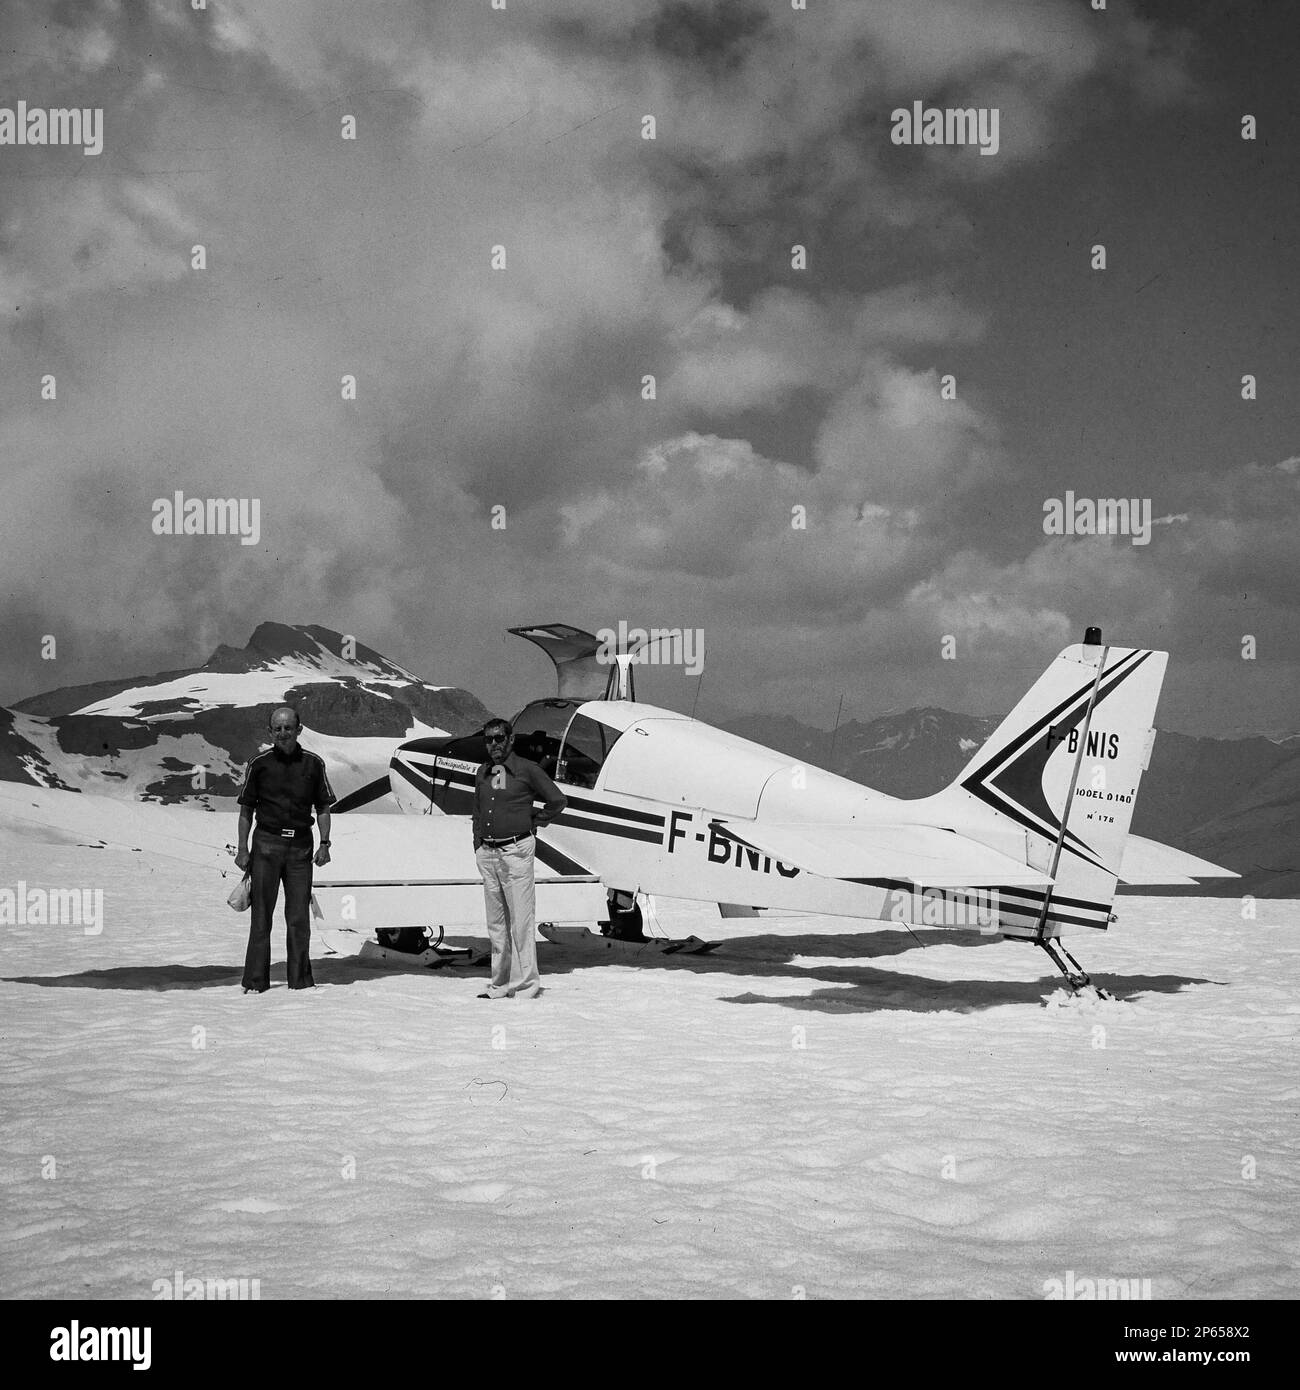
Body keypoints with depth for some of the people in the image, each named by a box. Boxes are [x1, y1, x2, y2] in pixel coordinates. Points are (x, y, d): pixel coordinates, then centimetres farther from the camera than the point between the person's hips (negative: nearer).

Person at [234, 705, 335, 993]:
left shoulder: (313, 764, 6)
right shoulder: (259, 764, 3)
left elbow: (323, 808, 11)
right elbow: (246, 810, 7)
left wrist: (324, 844, 1)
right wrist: (243, 849, 1)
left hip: (300, 845, 1)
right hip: (267, 842, -1)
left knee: (299, 915, 3)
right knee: (262, 914, -2)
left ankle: (301, 979, 11)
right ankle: (256, 981, 0)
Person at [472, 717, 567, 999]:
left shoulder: (527, 770, -3)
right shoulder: (482, 772, 13)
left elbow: (558, 800, 3)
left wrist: (533, 821, 4)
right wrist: (478, 846, 13)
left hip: (516, 851, -6)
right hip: (487, 853, 6)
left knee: (520, 920, -6)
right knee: (496, 922, 9)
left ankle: (527, 983, -2)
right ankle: (500, 982, 16)